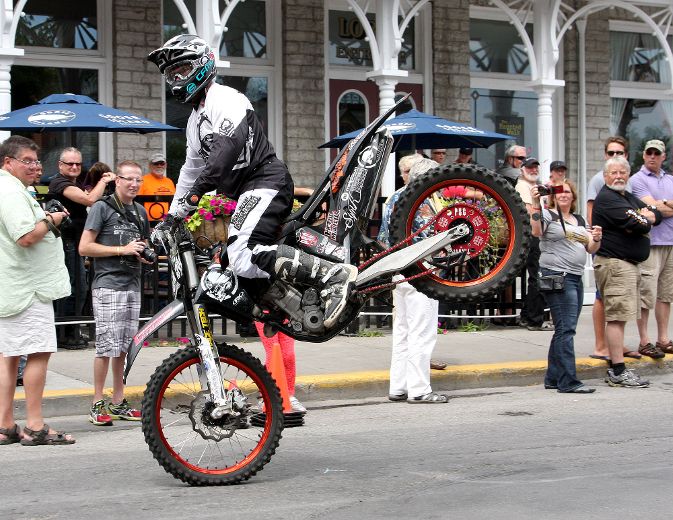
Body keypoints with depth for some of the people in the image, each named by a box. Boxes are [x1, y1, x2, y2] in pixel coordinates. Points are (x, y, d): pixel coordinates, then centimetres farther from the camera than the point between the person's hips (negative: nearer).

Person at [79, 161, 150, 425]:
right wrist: (123, 249, -13)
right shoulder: (103, 207, -3)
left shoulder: (140, 211, 18)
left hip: (132, 284, 7)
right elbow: (84, 247, -9)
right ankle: (97, 404, -1)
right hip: (108, 284, -7)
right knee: (106, 346, -9)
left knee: (124, 347, 9)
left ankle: (118, 402, 16)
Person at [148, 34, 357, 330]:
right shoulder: (195, 119, 27)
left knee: (245, 258, -31)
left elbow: (229, 145, -24)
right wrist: (171, 217, 31)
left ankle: (334, 275, -33)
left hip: (265, 182, -11)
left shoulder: (224, 99, -5)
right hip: (240, 195, 11)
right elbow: (191, 170, 35)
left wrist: (196, 191, -29)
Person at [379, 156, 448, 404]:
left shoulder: (394, 198, 12)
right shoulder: (420, 203, -16)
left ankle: (398, 387, 18)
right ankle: (419, 390, -2)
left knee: (401, 331, 14)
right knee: (422, 333, -4)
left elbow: (383, 237, 15)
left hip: (397, 271, 9)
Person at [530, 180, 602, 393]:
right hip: (557, 277, -8)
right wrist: (535, 204, -28)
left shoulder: (579, 220, 20)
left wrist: (596, 239, -1)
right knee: (566, 329, -12)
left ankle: (553, 378, 18)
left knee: (564, 330, 11)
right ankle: (568, 381, -14)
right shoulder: (548, 215, -1)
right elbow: (536, 231, -21)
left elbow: (590, 249, 20)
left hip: (576, 278, 8)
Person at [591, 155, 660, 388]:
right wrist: (646, 218, 1)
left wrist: (645, 217, -4)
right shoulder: (606, 198, -9)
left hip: (629, 264, 10)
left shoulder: (629, 198, 22)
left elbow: (657, 216, 16)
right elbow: (635, 222, -19)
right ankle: (618, 371, -13)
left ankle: (615, 368, 15)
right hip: (614, 262, -10)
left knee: (619, 316, 11)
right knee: (617, 316, -12)